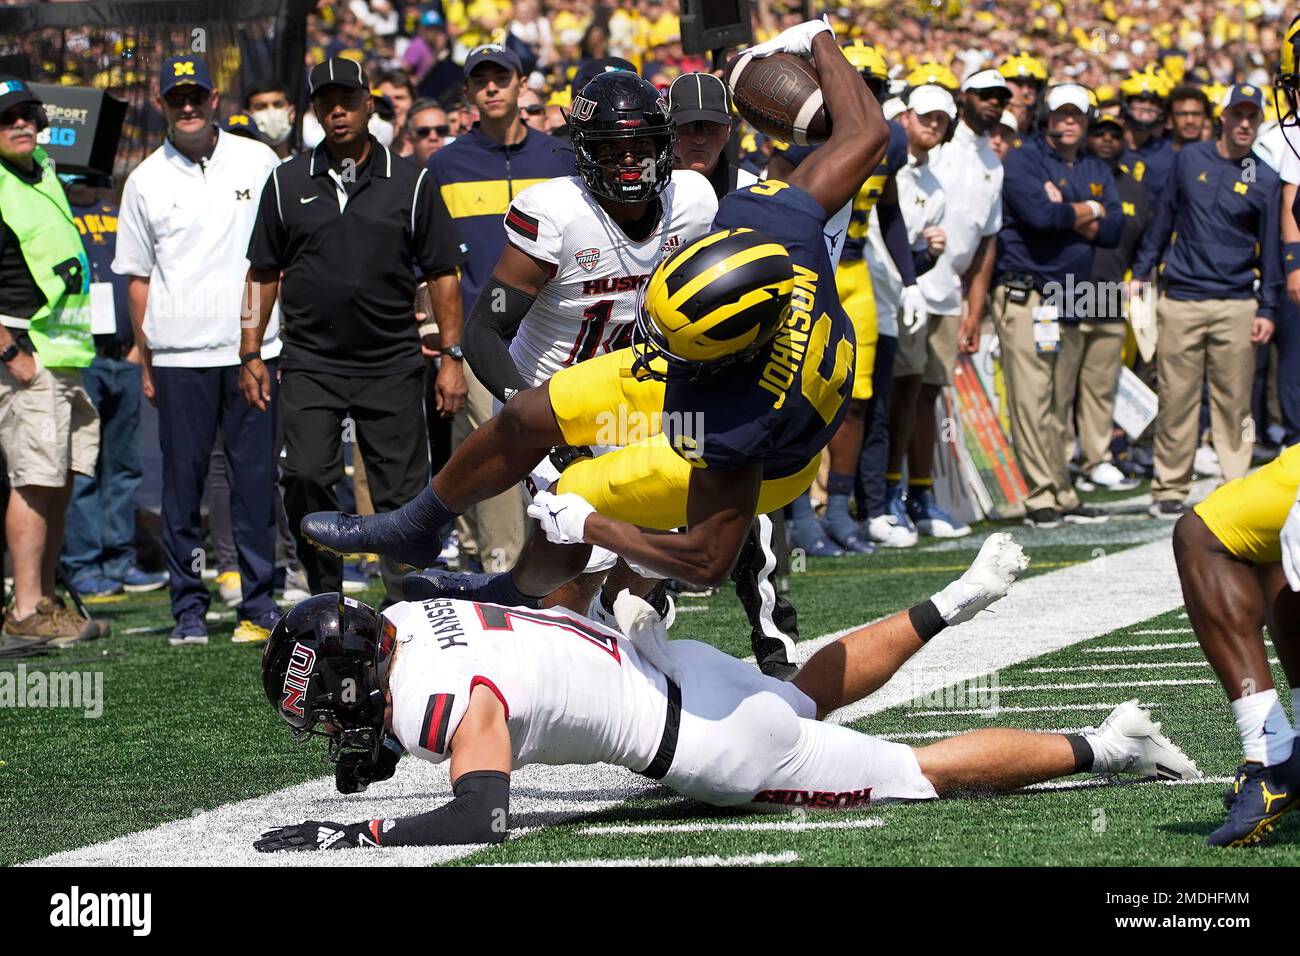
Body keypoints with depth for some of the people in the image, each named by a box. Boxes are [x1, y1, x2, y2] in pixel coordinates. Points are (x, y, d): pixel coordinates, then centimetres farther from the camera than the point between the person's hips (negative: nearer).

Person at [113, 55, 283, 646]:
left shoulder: (257, 161, 7)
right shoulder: (146, 180, 7)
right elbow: (138, 276, 10)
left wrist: (291, 334, 6)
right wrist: (146, 362, 5)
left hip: (254, 348, 0)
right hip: (179, 357, 0)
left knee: (256, 480, 0)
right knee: (182, 484, 1)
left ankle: (258, 606, 7)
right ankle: (188, 609, 9)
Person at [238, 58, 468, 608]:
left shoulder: (409, 182, 6)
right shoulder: (288, 184, 9)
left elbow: (442, 273, 6)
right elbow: (263, 273, 13)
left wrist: (451, 357, 0)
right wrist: (251, 354, 7)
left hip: (392, 365, 0)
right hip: (310, 365, 0)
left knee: (401, 494, -1)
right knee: (305, 480, -12)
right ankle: (325, 595, 2)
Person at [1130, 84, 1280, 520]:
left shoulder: (1265, 179, 6)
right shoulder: (1190, 159, 8)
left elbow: (1269, 249, 7)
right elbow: (1165, 218, 15)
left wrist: (1267, 309, 1)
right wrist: (1140, 271, 12)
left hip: (1236, 307, 0)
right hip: (1181, 301, 0)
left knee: (1234, 402, -1)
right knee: (1176, 399, 0)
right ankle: (1169, 490, 6)